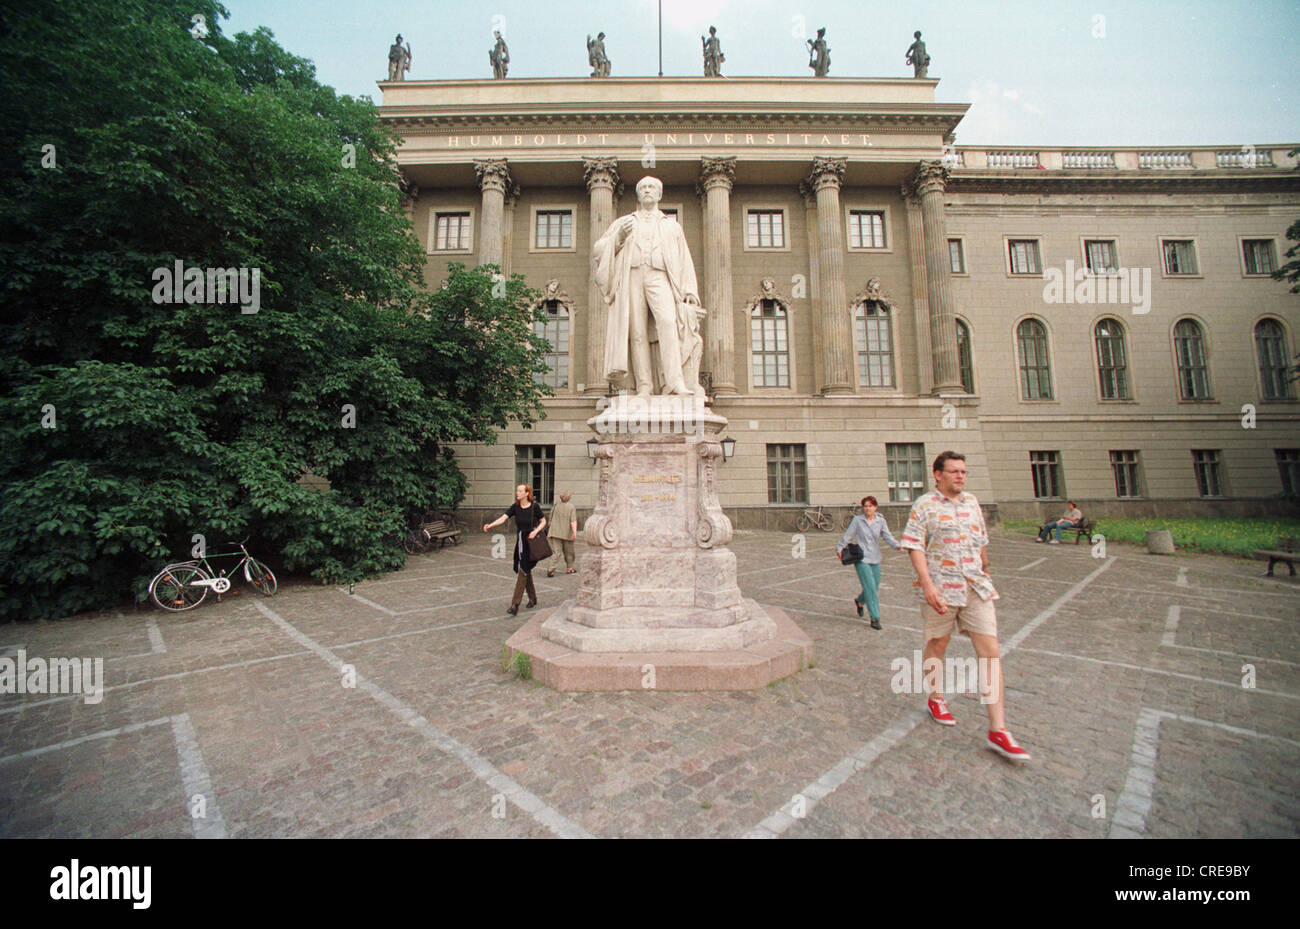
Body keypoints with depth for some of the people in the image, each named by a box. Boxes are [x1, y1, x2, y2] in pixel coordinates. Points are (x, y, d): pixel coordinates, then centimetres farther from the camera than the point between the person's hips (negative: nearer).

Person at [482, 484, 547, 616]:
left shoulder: (534, 507, -8)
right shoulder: (515, 507, 2)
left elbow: (543, 522, 2)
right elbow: (503, 518, -10)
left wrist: (536, 531, -15)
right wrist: (490, 525, -26)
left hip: (531, 542, -5)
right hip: (520, 541, 5)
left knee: (523, 571, -9)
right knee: (526, 571, 13)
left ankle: (515, 604, -7)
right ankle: (532, 598, 30)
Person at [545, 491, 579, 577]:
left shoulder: (556, 506, 4)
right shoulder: (571, 507, -5)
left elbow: (550, 519, 13)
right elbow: (573, 521, -16)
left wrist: (551, 529, 30)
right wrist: (575, 532, -21)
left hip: (555, 533, 2)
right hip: (567, 533, -2)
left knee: (556, 552, -2)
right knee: (568, 552, 14)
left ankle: (550, 569, -18)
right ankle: (569, 569, 26)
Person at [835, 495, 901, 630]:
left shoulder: (881, 521, 3)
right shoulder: (857, 520, -4)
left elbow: (887, 536, -6)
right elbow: (848, 536, 1)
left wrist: (897, 545, -24)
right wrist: (839, 549, 2)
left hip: (875, 558, 4)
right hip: (861, 558, -4)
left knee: (875, 587, 13)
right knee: (870, 587, -10)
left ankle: (859, 601, 44)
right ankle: (874, 618, -2)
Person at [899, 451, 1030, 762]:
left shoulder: (971, 502, 12)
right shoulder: (925, 505, -6)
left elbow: (981, 543, 23)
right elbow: (914, 546, -11)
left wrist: (986, 574, 25)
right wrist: (926, 583, -20)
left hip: (976, 587, 5)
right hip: (941, 588, -4)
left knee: (990, 650, -1)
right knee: (937, 646, 11)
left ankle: (998, 730, 6)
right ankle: (936, 698, 34)